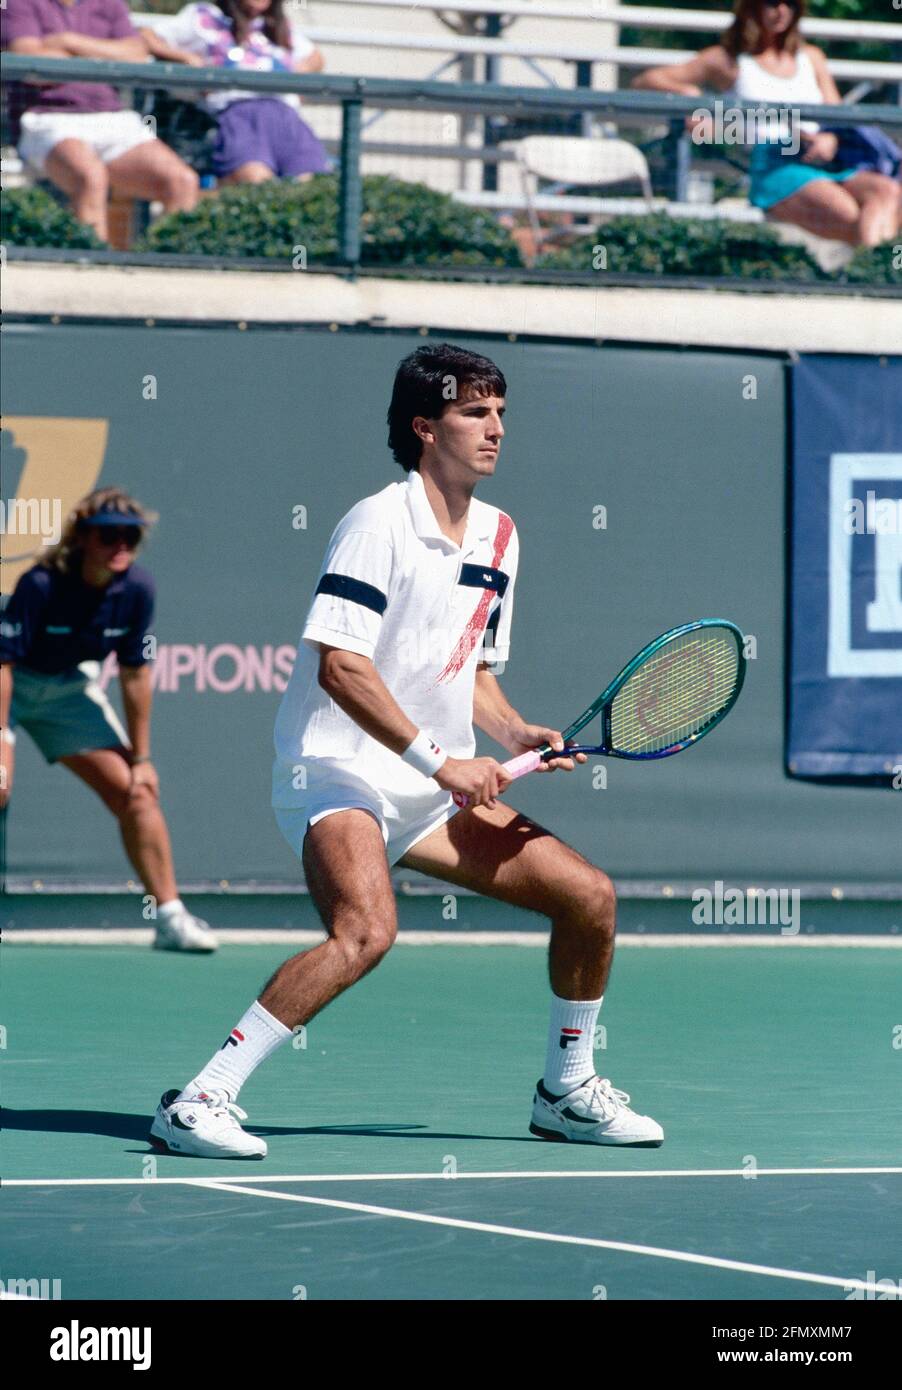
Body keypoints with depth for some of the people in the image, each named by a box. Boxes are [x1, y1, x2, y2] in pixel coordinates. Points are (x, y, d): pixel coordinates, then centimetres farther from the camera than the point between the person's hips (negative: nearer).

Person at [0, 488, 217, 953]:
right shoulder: (41, 584, -30)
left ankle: (171, 917, 9)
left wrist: (141, 758, -1)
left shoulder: (137, 590, -16)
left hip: (71, 686, 5)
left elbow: (135, 674, -4)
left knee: (136, 792, 0)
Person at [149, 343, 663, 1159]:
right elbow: (339, 666, -21)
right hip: (339, 769, -8)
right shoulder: (379, 524, -13)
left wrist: (517, 735, 3)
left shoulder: (499, 536, 12)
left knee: (589, 897, 2)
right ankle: (198, 1102, -28)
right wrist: (441, 760, -23)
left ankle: (566, 1092, 21)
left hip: (438, 785, 8)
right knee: (366, 931, -33)